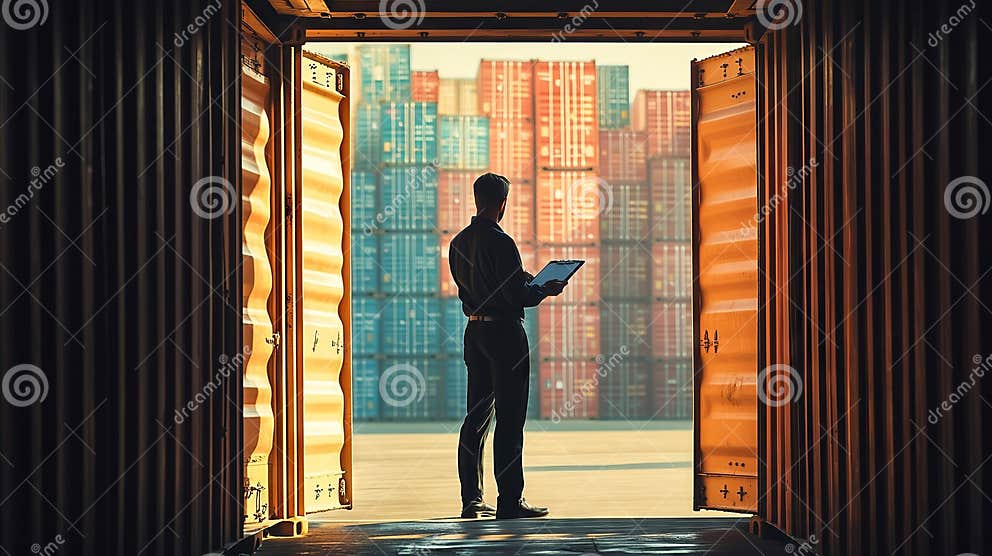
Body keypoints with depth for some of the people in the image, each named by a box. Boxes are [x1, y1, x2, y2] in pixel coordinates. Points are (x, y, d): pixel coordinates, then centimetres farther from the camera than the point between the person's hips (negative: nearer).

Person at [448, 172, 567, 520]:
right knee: (510, 418, -5)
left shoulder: (458, 243, 8)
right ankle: (510, 501, -5)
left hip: (475, 331, 8)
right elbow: (518, 295, -18)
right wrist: (546, 290, 1)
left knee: (476, 416, 12)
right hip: (504, 331, -8)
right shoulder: (501, 243, -16)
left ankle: (471, 498, 14)